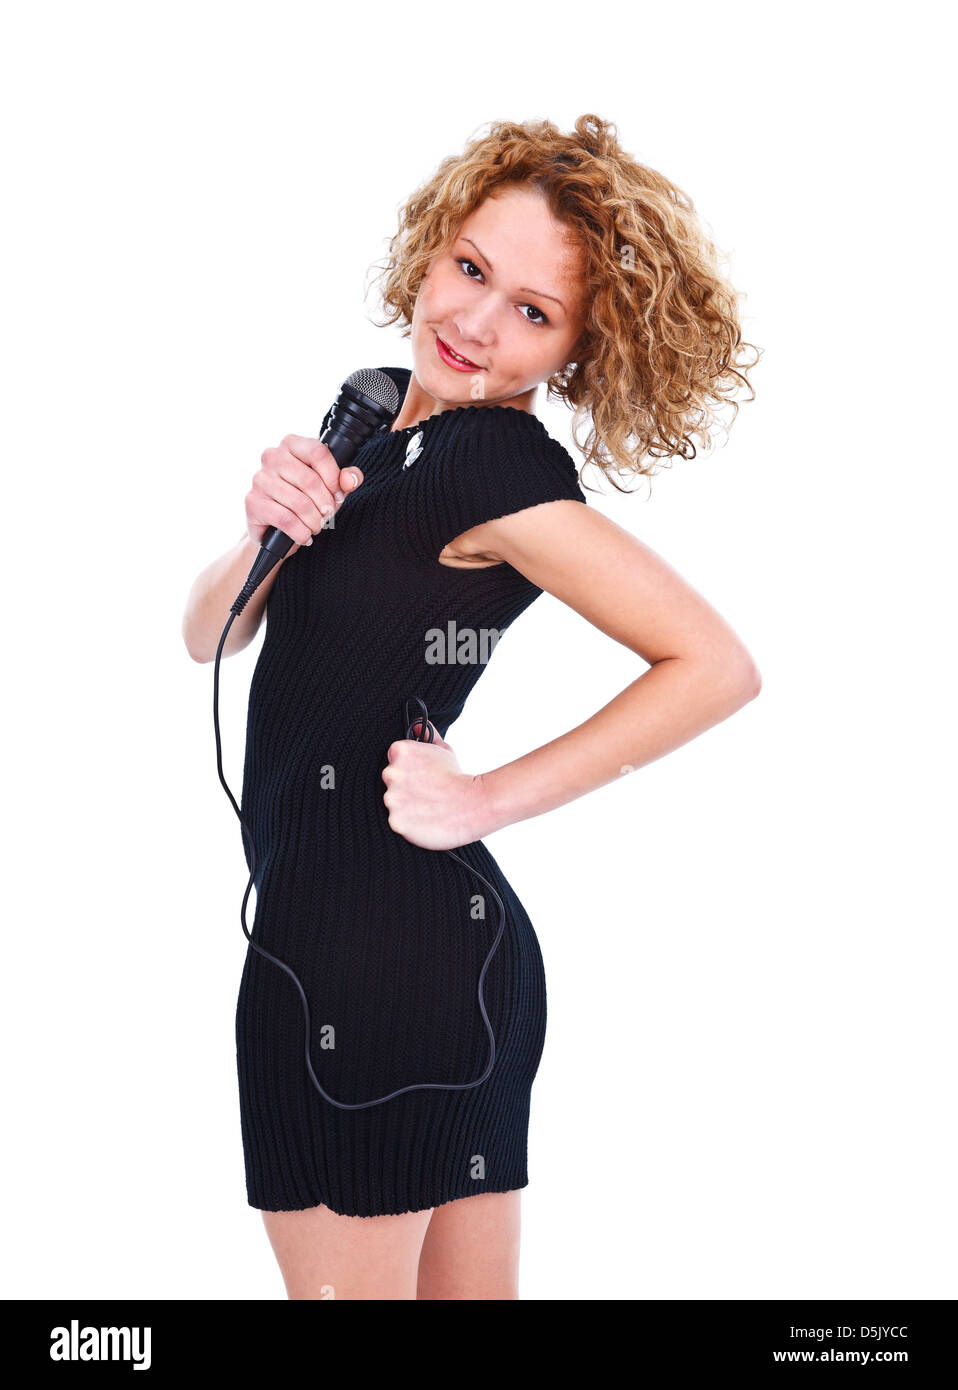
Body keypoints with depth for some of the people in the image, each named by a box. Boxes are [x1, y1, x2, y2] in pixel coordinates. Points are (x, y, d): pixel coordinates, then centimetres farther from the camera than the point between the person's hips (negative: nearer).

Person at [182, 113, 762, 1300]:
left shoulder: (496, 465, -15)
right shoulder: (380, 412, 10)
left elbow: (718, 668, -20)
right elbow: (207, 638, 11)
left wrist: (491, 799, -15)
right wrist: (267, 535, -10)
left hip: (369, 954, -8)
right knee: (468, 1289, 16)